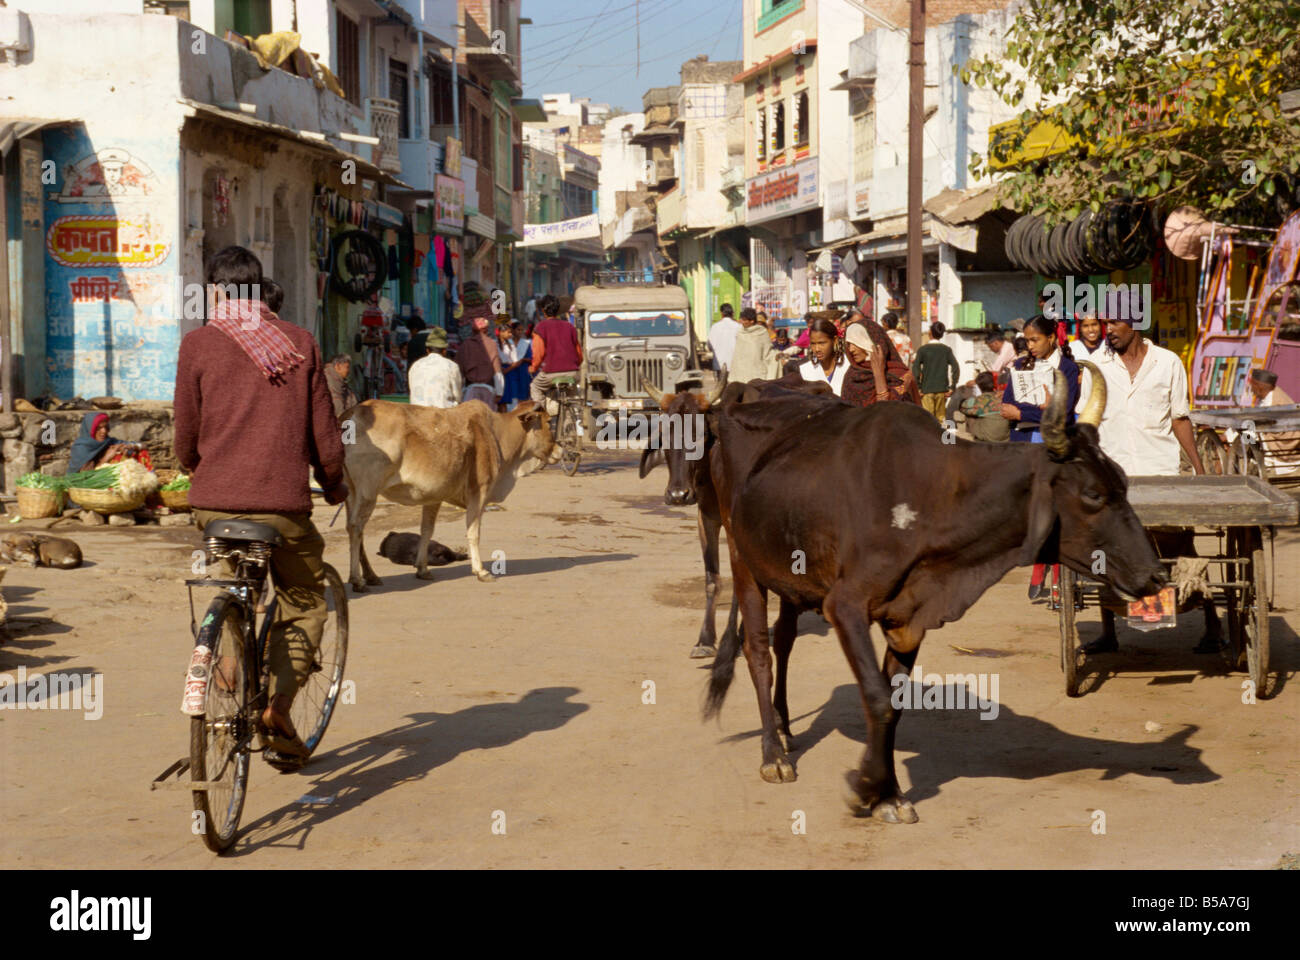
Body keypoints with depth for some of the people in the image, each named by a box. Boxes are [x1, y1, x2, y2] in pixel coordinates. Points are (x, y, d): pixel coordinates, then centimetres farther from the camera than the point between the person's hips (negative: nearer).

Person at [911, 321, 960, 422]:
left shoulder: (923, 349, -1)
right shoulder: (947, 349, 5)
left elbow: (915, 368, -11)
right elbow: (956, 368, -3)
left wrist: (918, 387, -7)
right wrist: (952, 387, -1)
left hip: (927, 390, -2)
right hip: (942, 390, 2)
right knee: (940, 418, 8)